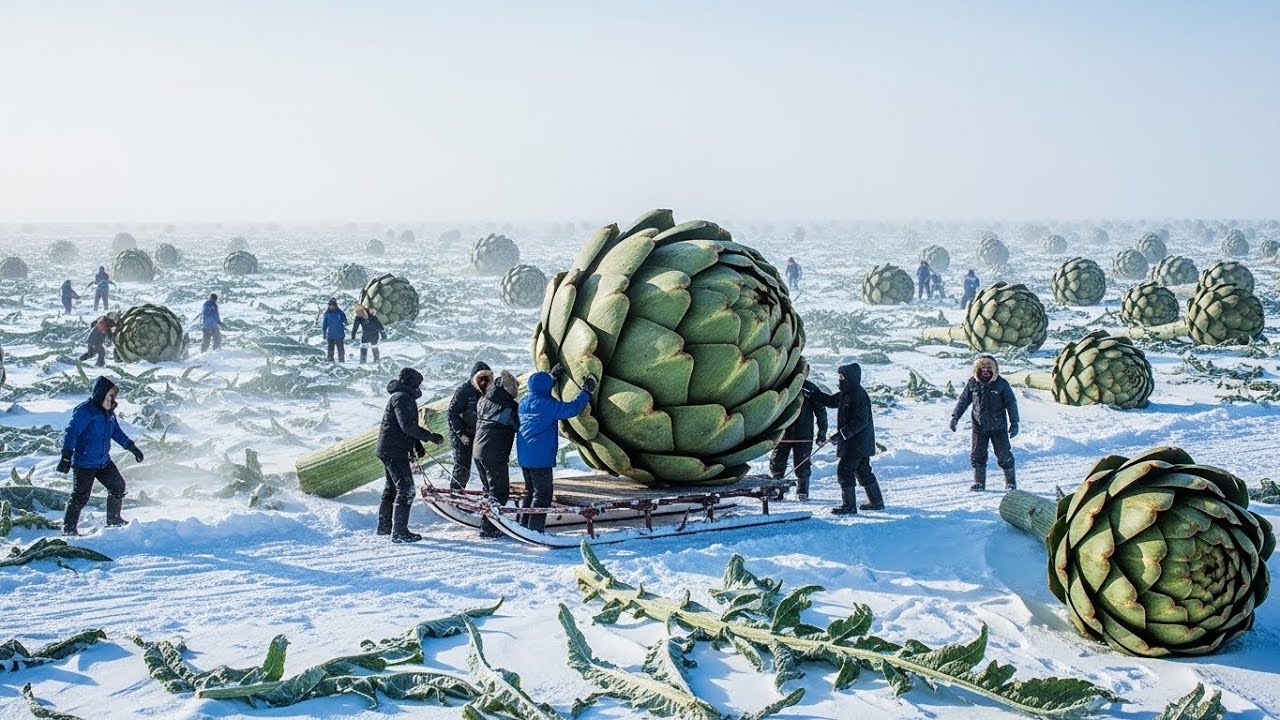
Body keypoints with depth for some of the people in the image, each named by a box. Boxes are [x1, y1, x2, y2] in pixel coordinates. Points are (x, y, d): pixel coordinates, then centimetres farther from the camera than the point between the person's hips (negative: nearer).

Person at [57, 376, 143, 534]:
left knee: (118, 486, 15)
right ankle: (69, 529, 7)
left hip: (104, 461, 9)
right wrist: (66, 457, -29)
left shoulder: (108, 412, 8)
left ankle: (114, 520, 30)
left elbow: (117, 432, 22)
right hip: (84, 463, -9)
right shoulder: (85, 411, -18)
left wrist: (133, 448, 23)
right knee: (80, 496, -4)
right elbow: (71, 433, -23)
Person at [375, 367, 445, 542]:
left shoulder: (404, 397, 19)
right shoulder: (401, 397, -15)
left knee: (391, 488, 20)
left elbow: (407, 425, 24)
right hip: (395, 451, -11)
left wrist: (417, 445, 12)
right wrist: (430, 436, -21)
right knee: (406, 490, -11)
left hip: (388, 450, 11)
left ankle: (384, 527, 30)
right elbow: (407, 426, -25)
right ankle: (399, 532, -12)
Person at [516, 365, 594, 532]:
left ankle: (523, 526, 22)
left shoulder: (525, 401, 9)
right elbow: (572, 409, -14)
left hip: (524, 456, 9)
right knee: (542, 494, -2)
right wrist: (586, 392, -2)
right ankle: (535, 530, -4)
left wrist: (553, 378, 37)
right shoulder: (548, 405, -16)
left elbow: (539, 391, 31)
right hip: (540, 458, -8)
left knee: (529, 491, 19)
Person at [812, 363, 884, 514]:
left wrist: (842, 434, -27)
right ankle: (876, 502, 26)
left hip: (857, 443, -10)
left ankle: (849, 505, -5)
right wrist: (812, 394, 18)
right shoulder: (846, 394, 11)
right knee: (863, 471, 17)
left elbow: (861, 421, -25)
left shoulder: (859, 396, -20)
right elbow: (831, 401, 26)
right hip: (860, 444, 10)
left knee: (844, 470, -9)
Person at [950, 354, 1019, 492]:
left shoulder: (1001, 383, -7)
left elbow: (1011, 403, -2)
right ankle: (979, 483, 16)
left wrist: (1014, 423, -5)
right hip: (979, 426, 2)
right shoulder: (972, 383, -1)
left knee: (1004, 455, 2)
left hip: (998, 427, -2)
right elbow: (963, 400, 8)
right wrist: (955, 417, 4)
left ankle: (1011, 482, 17)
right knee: (977, 455, 4)